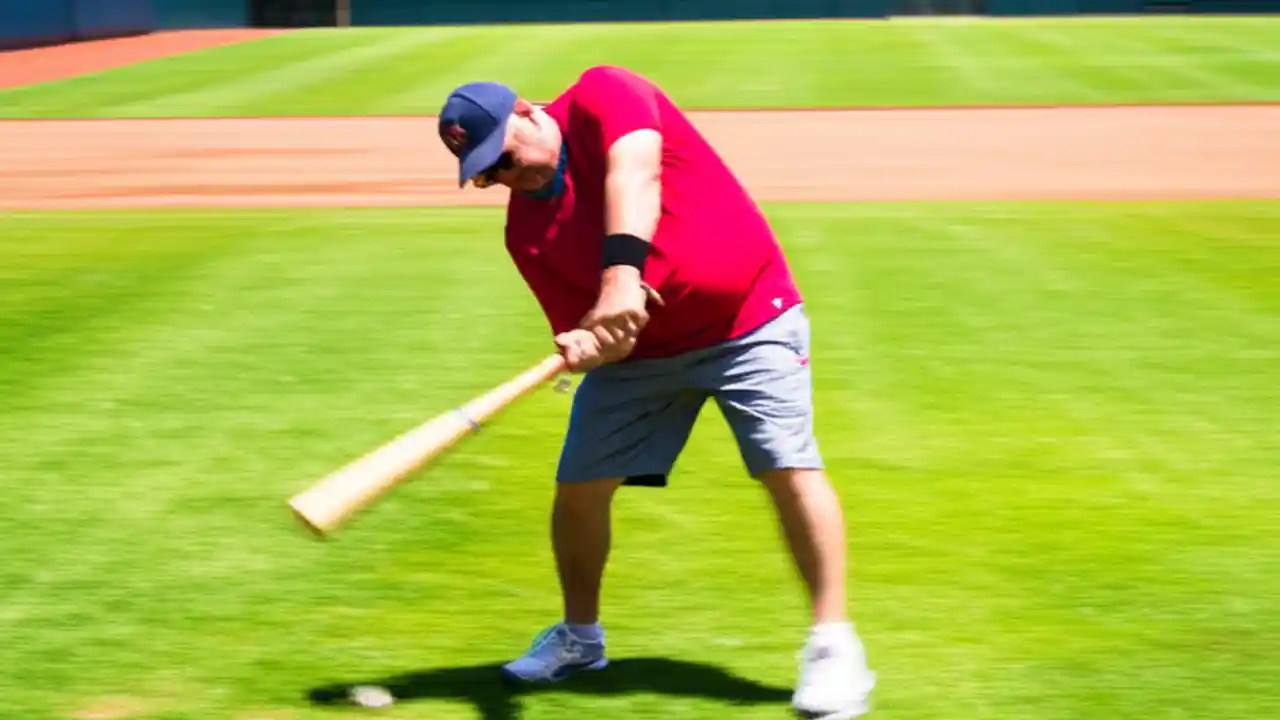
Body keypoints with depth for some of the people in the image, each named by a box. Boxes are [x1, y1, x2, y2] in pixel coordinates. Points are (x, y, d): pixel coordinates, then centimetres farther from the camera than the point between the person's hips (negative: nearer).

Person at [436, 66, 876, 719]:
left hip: (749, 318, -5)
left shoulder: (602, 96, -15)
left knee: (790, 469, -16)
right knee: (579, 486, 4)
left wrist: (622, 273, -49)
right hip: (640, 348, 6)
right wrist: (584, 344, -32)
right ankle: (580, 636, 26)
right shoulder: (525, 230, -2)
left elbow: (635, 170, -35)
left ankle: (833, 645, -7)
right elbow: (582, 326, -6)